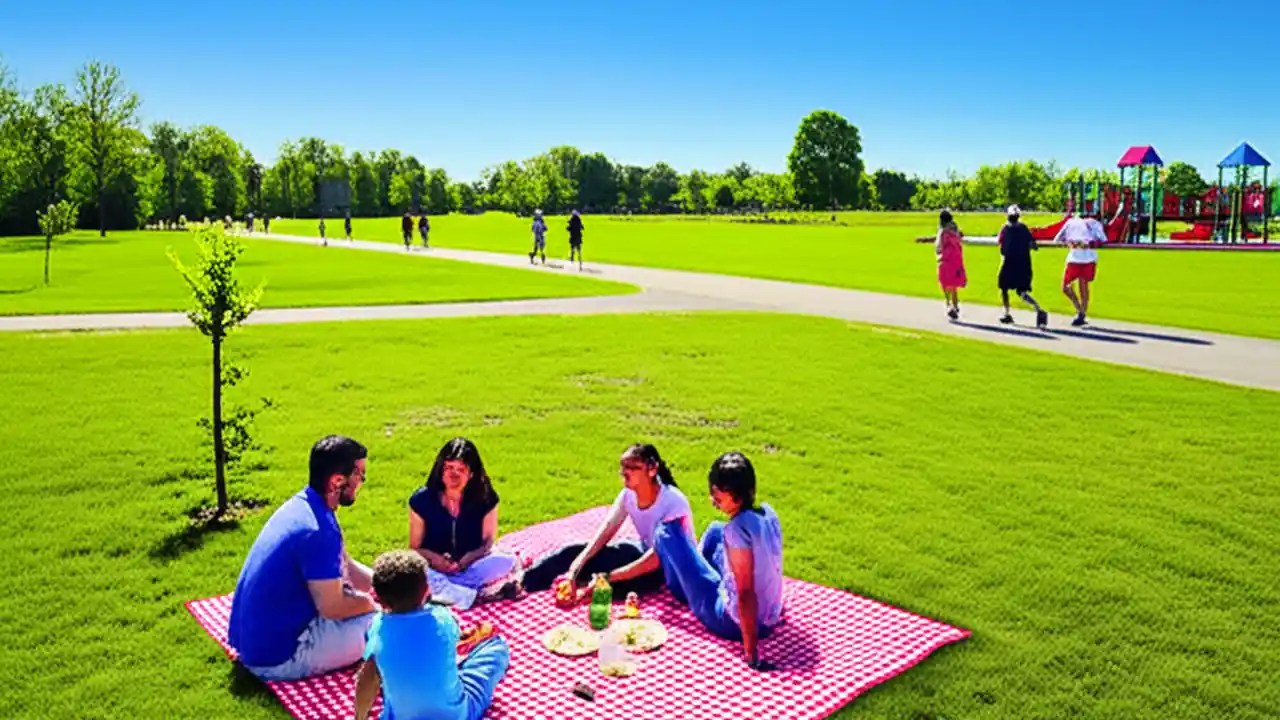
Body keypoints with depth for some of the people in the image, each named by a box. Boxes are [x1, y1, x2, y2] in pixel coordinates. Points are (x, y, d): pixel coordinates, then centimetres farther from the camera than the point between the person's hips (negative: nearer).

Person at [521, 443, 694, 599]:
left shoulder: (673, 502, -31)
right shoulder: (629, 494, -11)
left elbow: (656, 558, -35)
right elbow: (606, 529, -20)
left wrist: (607, 578, -42)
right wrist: (575, 566, -35)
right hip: (645, 549, 5)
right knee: (576, 550, -12)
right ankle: (521, 583, -19)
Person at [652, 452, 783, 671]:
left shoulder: (737, 529, -29)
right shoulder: (768, 513, -6)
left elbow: (746, 594, -30)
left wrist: (751, 652, -26)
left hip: (734, 623, -8)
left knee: (667, 531, 1)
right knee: (716, 531, 25)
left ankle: (681, 590, 29)